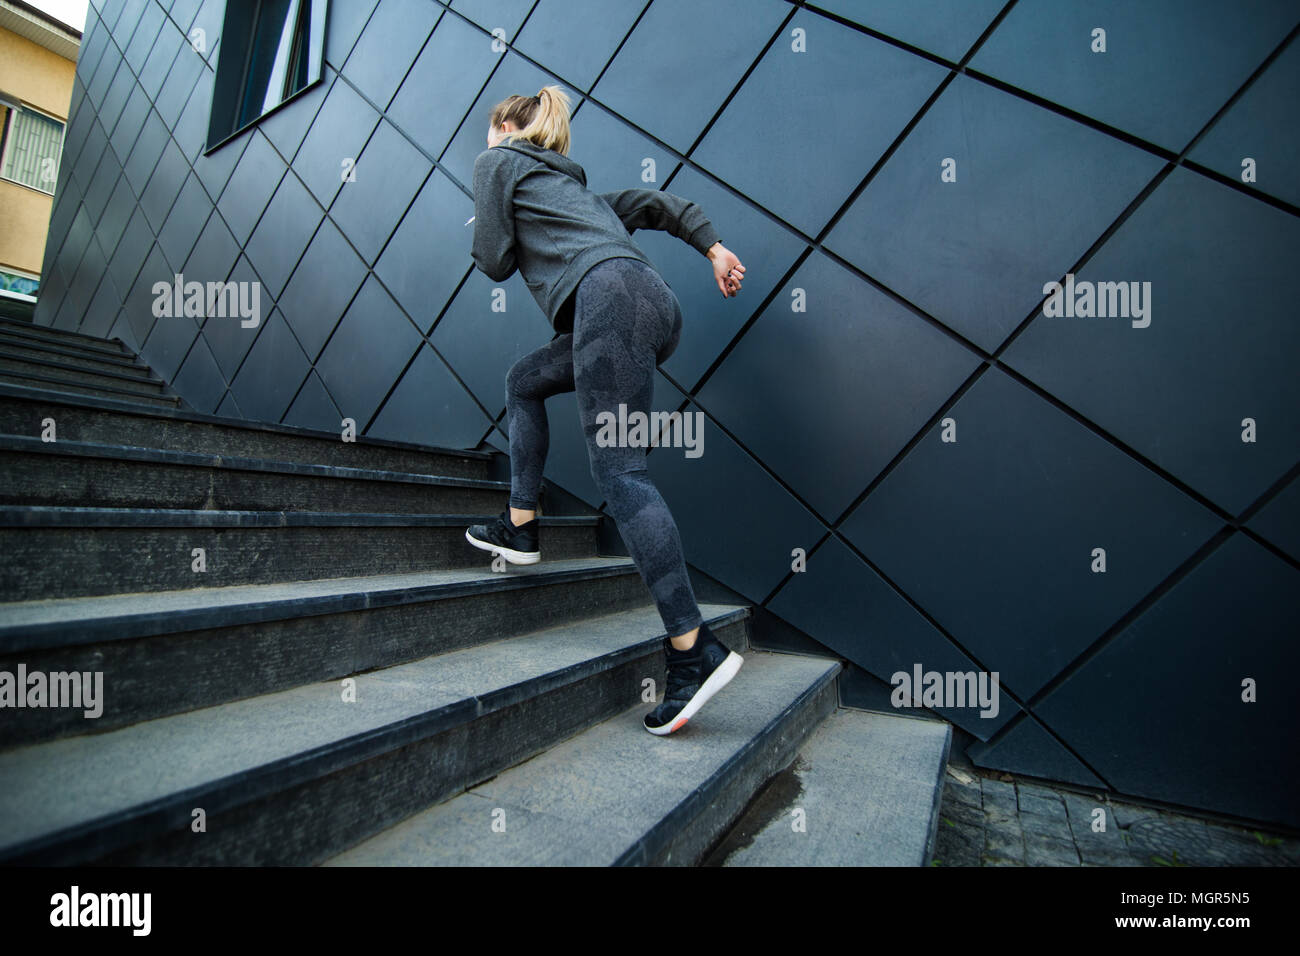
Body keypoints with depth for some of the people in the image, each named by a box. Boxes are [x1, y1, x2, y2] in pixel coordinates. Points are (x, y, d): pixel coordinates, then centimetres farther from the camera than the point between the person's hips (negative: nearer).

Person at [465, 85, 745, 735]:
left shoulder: (496, 161, 19)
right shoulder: (570, 182, 39)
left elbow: (496, 261, 9)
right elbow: (657, 204, 32)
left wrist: (485, 237, 31)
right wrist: (714, 247, 24)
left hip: (611, 297, -9)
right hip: (656, 305, 9)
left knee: (618, 471, -15)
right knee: (524, 380, 22)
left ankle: (694, 646, -19)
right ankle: (520, 528, 20)